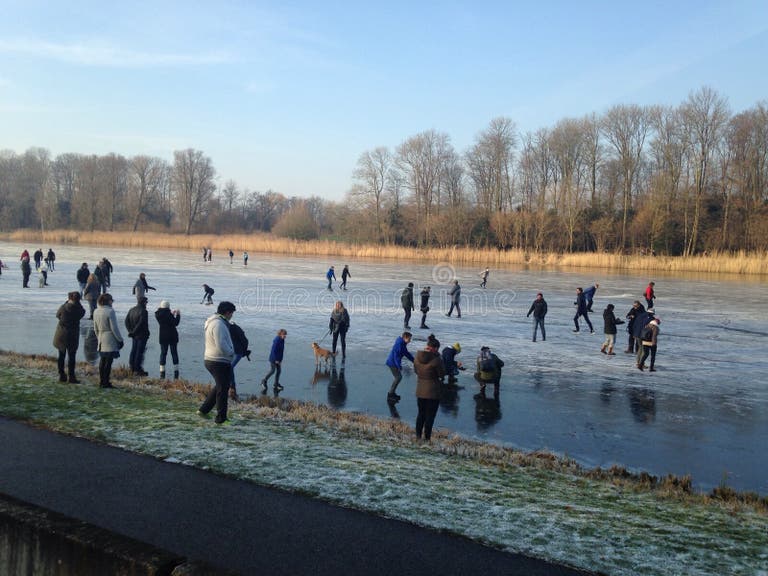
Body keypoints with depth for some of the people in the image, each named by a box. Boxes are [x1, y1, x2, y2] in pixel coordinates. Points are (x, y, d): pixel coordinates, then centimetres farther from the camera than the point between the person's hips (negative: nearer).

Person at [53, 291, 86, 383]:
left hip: (61, 334, 2)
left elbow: (57, 315, 11)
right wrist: (77, 303, 0)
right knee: (72, 356, 4)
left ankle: (61, 375, 19)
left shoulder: (63, 307, -8)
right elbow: (83, 312, 8)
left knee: (61, 355, 14)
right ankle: (71, 376, 3)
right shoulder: (78, 309, -14)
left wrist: (67, 302, 12)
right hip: (72, 335, -2)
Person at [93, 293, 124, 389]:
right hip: (110, 340, -8)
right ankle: (105, 382, -1)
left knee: (102, 360, 14)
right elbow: (114, 328, -14)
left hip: (101, 340, 8)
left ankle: (101, 381, 20)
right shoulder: (110, 311, -15)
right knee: (108, 361, -3)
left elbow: (95, 328, 15)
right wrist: (120, 340, -7)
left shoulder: (96, 312, 8)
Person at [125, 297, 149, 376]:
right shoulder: (143, 311, -18)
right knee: (140, 351, -3)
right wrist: (133, 332, -13)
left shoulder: (131, 310, 9)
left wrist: (130, 330, 5)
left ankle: (132, 368, 22)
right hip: (142, 335, -8)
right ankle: (138, 369, -1)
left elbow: (127, 321, 10)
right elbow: (141, 323, -23)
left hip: (135, 335, 8)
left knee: (133, 351, 16)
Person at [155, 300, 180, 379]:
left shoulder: (158, 314, 2)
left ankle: (162, 373, 5)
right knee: (174, 353, 4)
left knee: (163, 353, 10)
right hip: (172, 336, -4)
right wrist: (178, 315, -5)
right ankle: (176, 373, 4)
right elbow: (175, 323, -18)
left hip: (163, 337, 4)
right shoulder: (168, 313, -17)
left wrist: (172, 314, 19)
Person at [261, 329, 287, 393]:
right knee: (272, 371, -1)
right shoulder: (276, 340, -23)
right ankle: (264, 380, 18)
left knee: (279, 370, 9)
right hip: (273, 359, -8)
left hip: (278, 359, 8)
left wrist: (280, 359, 14)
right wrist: (276, 360, -22)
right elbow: (274, 350, -23)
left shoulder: (282, 340, 5)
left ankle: (276, 383, 20)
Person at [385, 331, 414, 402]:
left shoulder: (403, 344, 11)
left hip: (394, 363, 10)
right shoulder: (399, 344, -21)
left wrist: (414, 360, 21)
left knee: (398, 377, 14)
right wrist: (399, 366, -30)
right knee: (398, 377, -11)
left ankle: (392, 393, 22)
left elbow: (407, 353, 22)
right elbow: (396, 355, -26)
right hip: (392, 363, -10)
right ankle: (390, 395, -8)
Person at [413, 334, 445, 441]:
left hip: (420, 391, 6)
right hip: (433, 392, -5)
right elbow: (442, 374, -11)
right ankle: (427, 438, 12)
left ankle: (418, 436, 27)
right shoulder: (436, 359, -22)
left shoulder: (417, 356, -3)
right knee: (430, 416, 7)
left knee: (421, 414, 21)